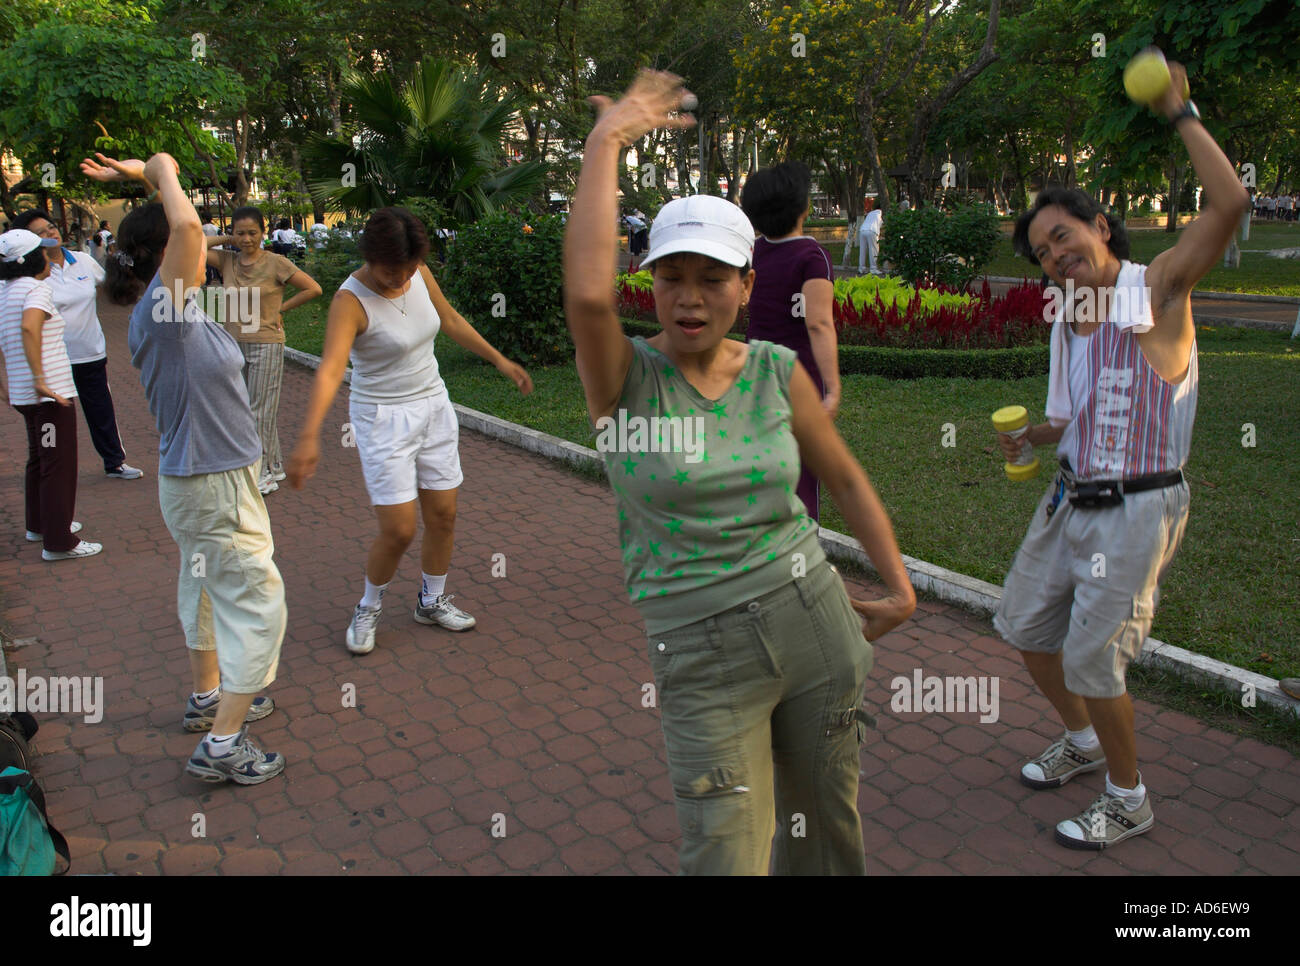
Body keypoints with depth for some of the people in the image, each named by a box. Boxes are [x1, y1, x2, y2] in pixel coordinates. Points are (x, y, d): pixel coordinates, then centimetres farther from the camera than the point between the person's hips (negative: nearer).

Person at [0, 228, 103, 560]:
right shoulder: (37, 288, -13)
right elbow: (29, 327, -31)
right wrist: (40, 380, -29)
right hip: (51, 392, -9)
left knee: (38, 459, 23)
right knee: (59, 465, -4)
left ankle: (38, 524, 37)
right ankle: (58, 542, 0)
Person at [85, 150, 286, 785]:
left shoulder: (175, 306, 2)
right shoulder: (160, 313, -25)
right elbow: (186, 225, -35)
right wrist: (159, 173, -24)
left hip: (199, 479, 11)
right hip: (213, 487, -11)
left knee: (205, 588, 24)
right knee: (257, 604, -2)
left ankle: (208, 698, 45)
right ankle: (221, 745, 7)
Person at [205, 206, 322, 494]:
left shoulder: (275, 263, -6)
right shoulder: (226, 261, 6)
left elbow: (313, 288, -6)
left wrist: (281, 309, -3)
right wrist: (227, 240, 1)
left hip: (266, 344, -5)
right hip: (234, 344, 5)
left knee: (261, 411, -1)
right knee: (242, 409, 11)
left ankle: (262, 472, 7)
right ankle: (274, 465, 22)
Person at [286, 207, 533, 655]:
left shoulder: (419, 275, -4)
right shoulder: (351, 301, -23)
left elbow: (451, 320, 15)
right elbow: (330, 369, -37)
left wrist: (499, 359, 19)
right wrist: (308, 437, -50)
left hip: (434, 406, 6)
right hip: (383, 420, -6)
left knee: (443, 515, 10)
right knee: (399, 530, -7)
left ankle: (432, 601, 33)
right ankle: (368, 608, 22)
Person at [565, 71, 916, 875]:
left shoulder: (778, 372, -1)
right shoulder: (624, 377, -10)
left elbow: (847, 479, 11)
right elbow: (587, 291, -33)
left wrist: (900, 590, 8)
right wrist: (607, 140, -23)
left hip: (814, 619, 4)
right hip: (701, 655, -3)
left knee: (829, 826, 21)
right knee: (726, 860, 2)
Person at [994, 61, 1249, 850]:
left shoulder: (1158, 289, -10)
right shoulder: (1068, 320, 10)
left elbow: (1230, 202, -26)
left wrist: (1181, 114, -17)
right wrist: (1030, 436, -1)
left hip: (1136, 510, -8)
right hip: (1071, 500, 8)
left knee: (1091, 659, -3)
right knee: (1024, 626, 16)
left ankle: (1129, 801, 21)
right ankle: (1083, 741, 41)